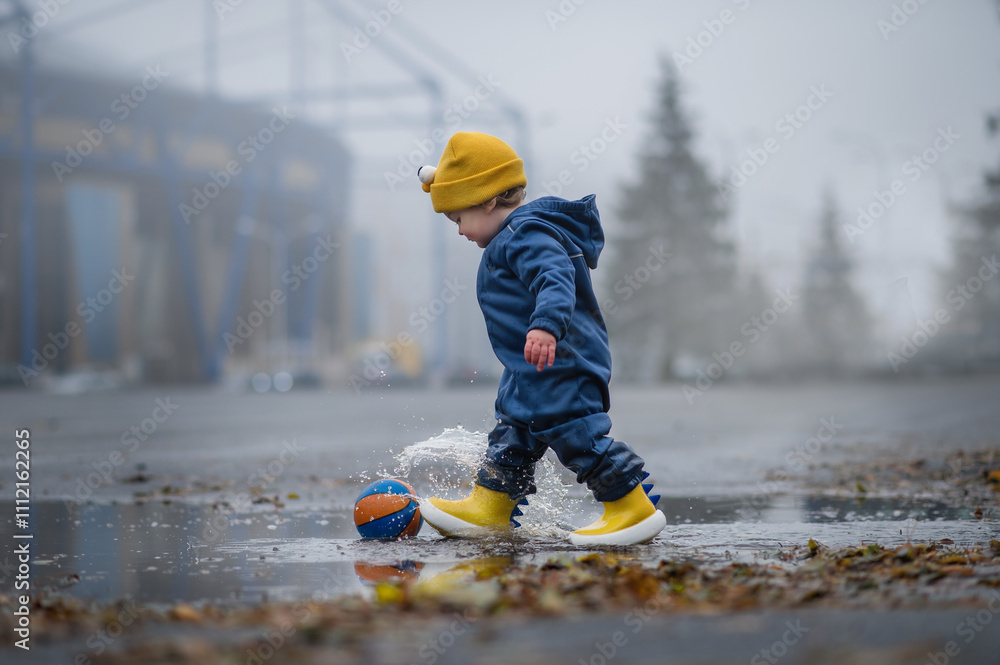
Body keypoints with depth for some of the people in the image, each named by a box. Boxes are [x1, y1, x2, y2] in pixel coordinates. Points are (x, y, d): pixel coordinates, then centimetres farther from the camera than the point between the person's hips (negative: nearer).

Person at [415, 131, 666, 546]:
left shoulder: (528, 235, -18)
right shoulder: (517, 237, 17)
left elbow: (556, 281, -33)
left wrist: (546, 325, -48)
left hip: (560, 365, -11)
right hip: (534, 372, 11)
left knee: (577, 434, -12)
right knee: (512, 435, 18)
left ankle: (635, 509, -7)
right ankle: (489, 507, 29)